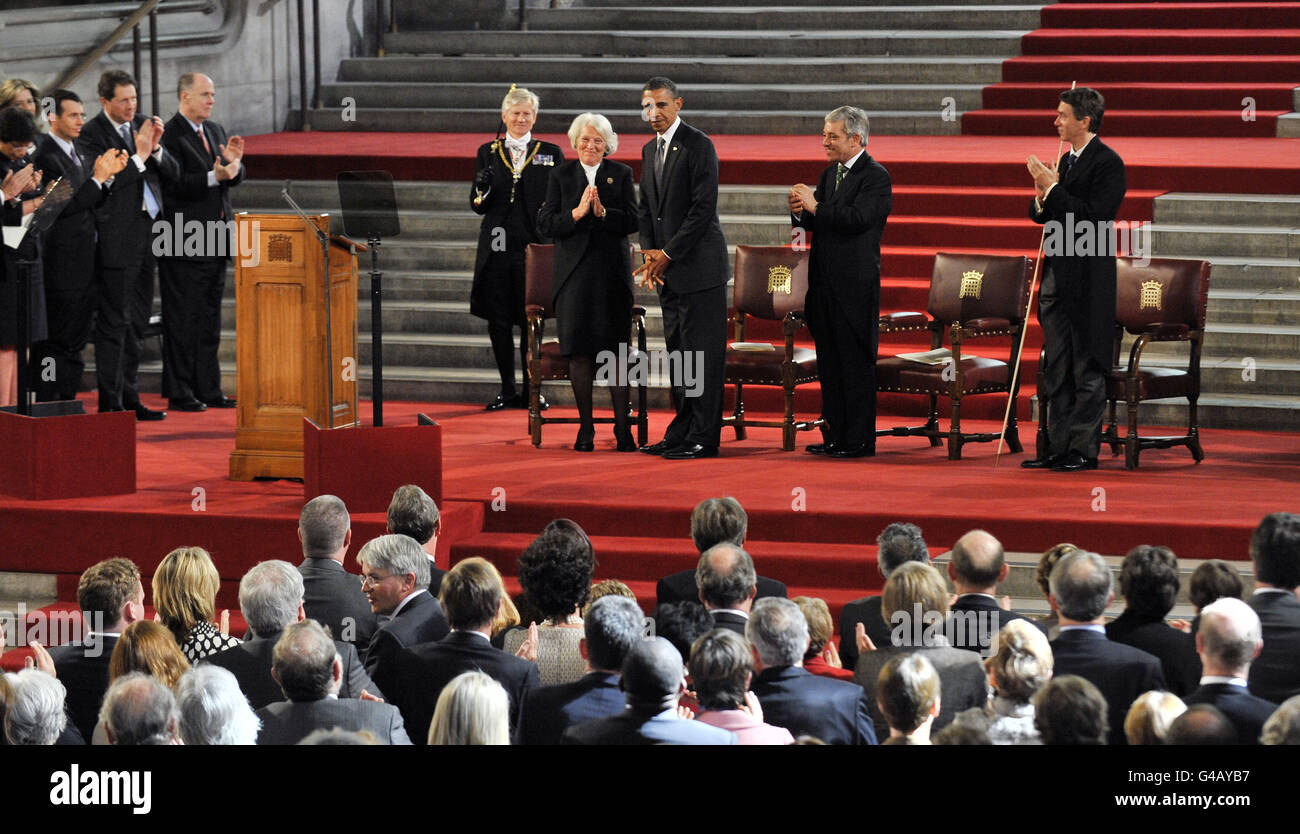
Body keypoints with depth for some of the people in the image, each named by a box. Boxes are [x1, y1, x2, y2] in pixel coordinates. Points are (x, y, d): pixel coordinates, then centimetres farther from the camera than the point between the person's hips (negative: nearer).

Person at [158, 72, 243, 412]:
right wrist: (214, 177, -29)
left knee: (210, 318, 11)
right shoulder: (170, 135, -10)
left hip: (216, 241, 8)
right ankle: (179, 393, 0)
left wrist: (234, 163, -7)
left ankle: (208, 389, 17)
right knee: (183, 319, -4)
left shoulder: (215, 131, 16)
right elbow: (175, 184, -20)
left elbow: (234, 179, 15)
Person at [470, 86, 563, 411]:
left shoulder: (550, 153, 6)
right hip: (497, 247, 2)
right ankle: (507, 390, 13)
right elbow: (478, 206, 8)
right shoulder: (488, 153, 10)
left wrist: (547, 239, -11)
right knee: (498, 322, 3)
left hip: (534, 246, -2)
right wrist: (482, 190, -14)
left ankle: (531, 390, 7)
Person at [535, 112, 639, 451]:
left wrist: (602, 212, -17)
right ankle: (585, 428, 8)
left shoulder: (621, 174, 7)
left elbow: (632, 222, -1)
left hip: (612, 271, 0)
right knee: (579, 352, 0)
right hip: (574, 272, 0)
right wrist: (576, 213, -15)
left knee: (615, 351, -4)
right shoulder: (561, 175, 7)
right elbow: (545, 224, 0)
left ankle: (622, 427, 0)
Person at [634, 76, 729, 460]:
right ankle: (681, 431, 15)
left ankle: (704, 438, -5)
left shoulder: (698, 145, -9)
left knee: (701, 351, -7)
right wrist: (649, 252, 0)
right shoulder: (649, 150, 16)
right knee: (677, 350, 10)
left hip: (698, 263, -8)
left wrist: (668, 254, -14)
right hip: (668, 269, 8)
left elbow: (704, 207, -15)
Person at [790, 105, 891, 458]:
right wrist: (801, 211, -6)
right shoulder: (830, 174, 16)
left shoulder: (875, 177, -9)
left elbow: (858, 218, -22)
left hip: (855, 284, -8)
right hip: (825, 282, 8)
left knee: (856, 363, -4)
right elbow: (816, 223, 15)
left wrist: (815, 206, -20)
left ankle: (860, 440, 0)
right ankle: (835, 435, 18)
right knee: (829, 363, 11)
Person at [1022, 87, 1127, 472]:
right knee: (1057, 368, 11)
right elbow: (1044, 216, 19)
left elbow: (1094, 217, -22)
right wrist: (1042, 197, -3)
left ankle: (1084, 449, 2)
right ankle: (1058, 446, 17)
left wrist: (1052, 188, -18)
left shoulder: (1108, 163, -11)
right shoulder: (1067, 161, 15)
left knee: (1087, 368, -2)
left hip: (1087, 280, -9)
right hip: (1058, 276, 9)